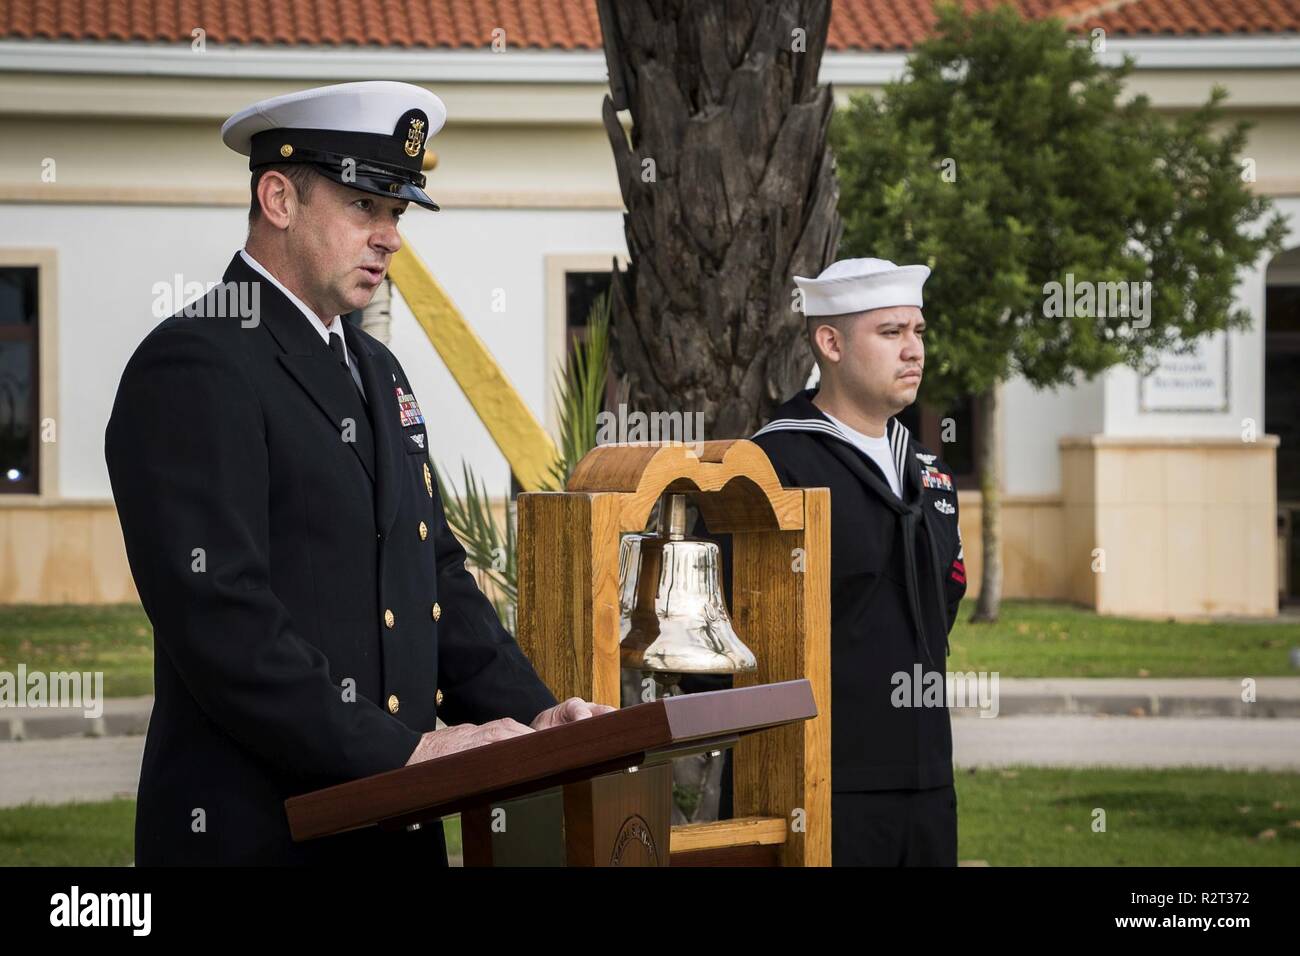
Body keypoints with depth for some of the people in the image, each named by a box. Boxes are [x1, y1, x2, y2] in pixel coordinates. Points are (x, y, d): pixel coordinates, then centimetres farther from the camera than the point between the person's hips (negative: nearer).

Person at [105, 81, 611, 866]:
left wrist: (529, 715, 3)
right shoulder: (192, 368, -12)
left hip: (393, 826, 8)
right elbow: (221, 623, -21)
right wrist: (406, 749, -21)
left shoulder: (375, 368, 16)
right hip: (257, 830, -8)